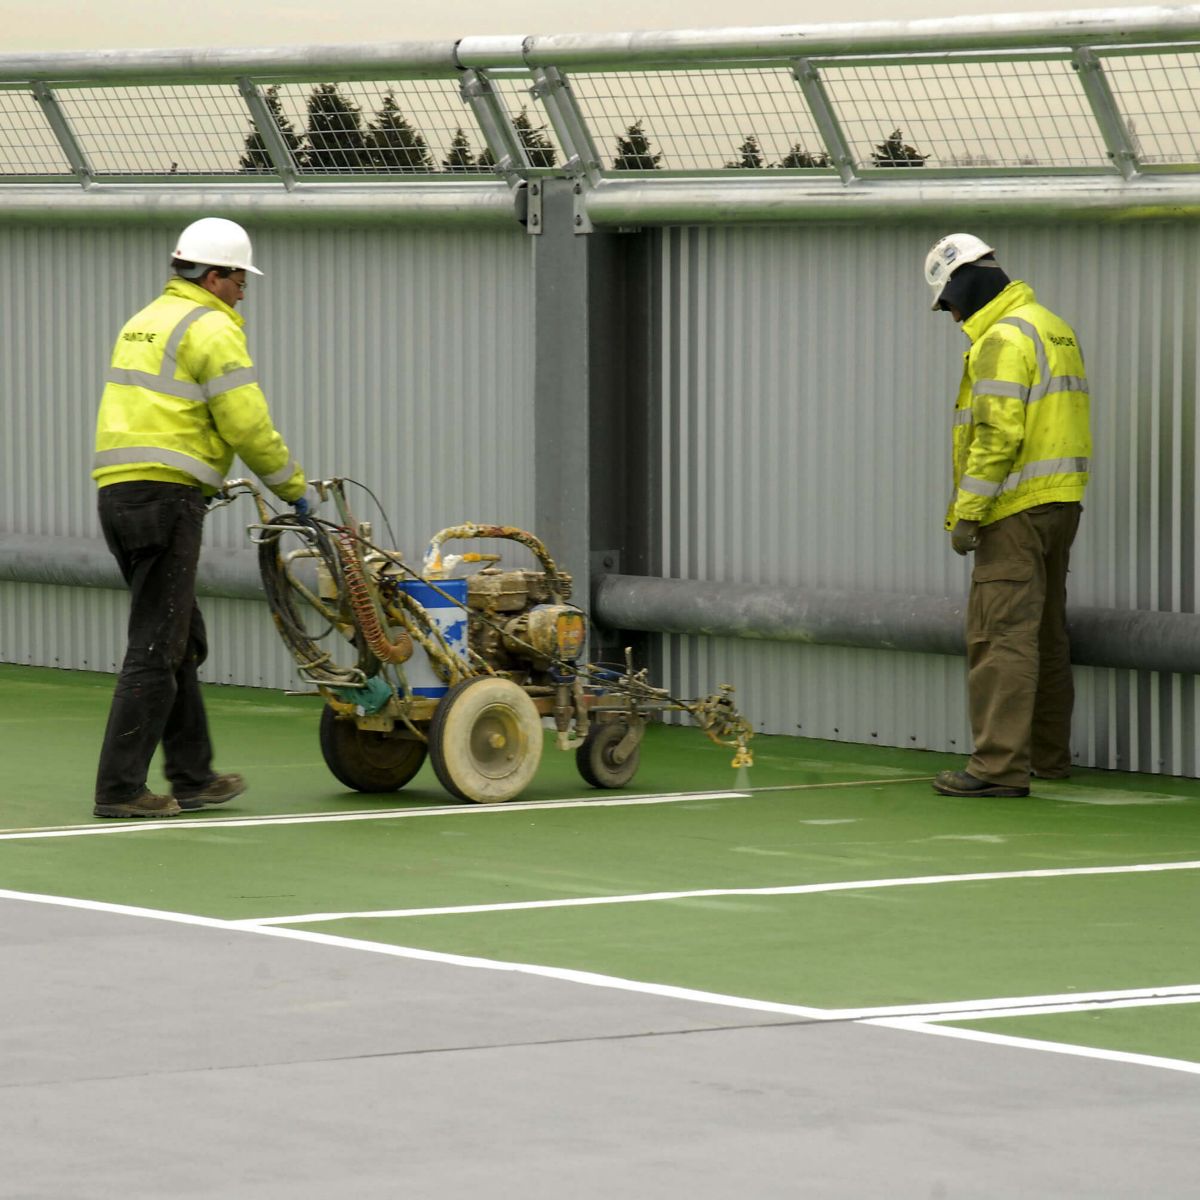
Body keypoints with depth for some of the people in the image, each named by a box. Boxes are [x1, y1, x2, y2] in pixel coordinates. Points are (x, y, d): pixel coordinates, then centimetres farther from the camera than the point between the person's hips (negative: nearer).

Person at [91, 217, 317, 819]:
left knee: (182, 642, 16)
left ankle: (193, 778, 21)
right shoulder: (212, 328, -7)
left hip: (118, 491, 9)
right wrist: (295, 487, 2)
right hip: (166, 497, -9)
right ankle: (119, 788, -7)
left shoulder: (143, 322, 21)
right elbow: (248, 426, -10)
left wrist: (207, 479, 26)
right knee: (156, 649, -6)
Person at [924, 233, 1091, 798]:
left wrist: (966, 514, -19)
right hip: (1061, 501, 10)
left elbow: (998, 436, -22)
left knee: (1002, 635, -11)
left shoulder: (1004, 339, -14)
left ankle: (1000, 765, -15)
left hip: (1018, 511, -10)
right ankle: (1048, 757, 25)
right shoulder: (1053, 328, 16)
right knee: (1046, 633, 17)